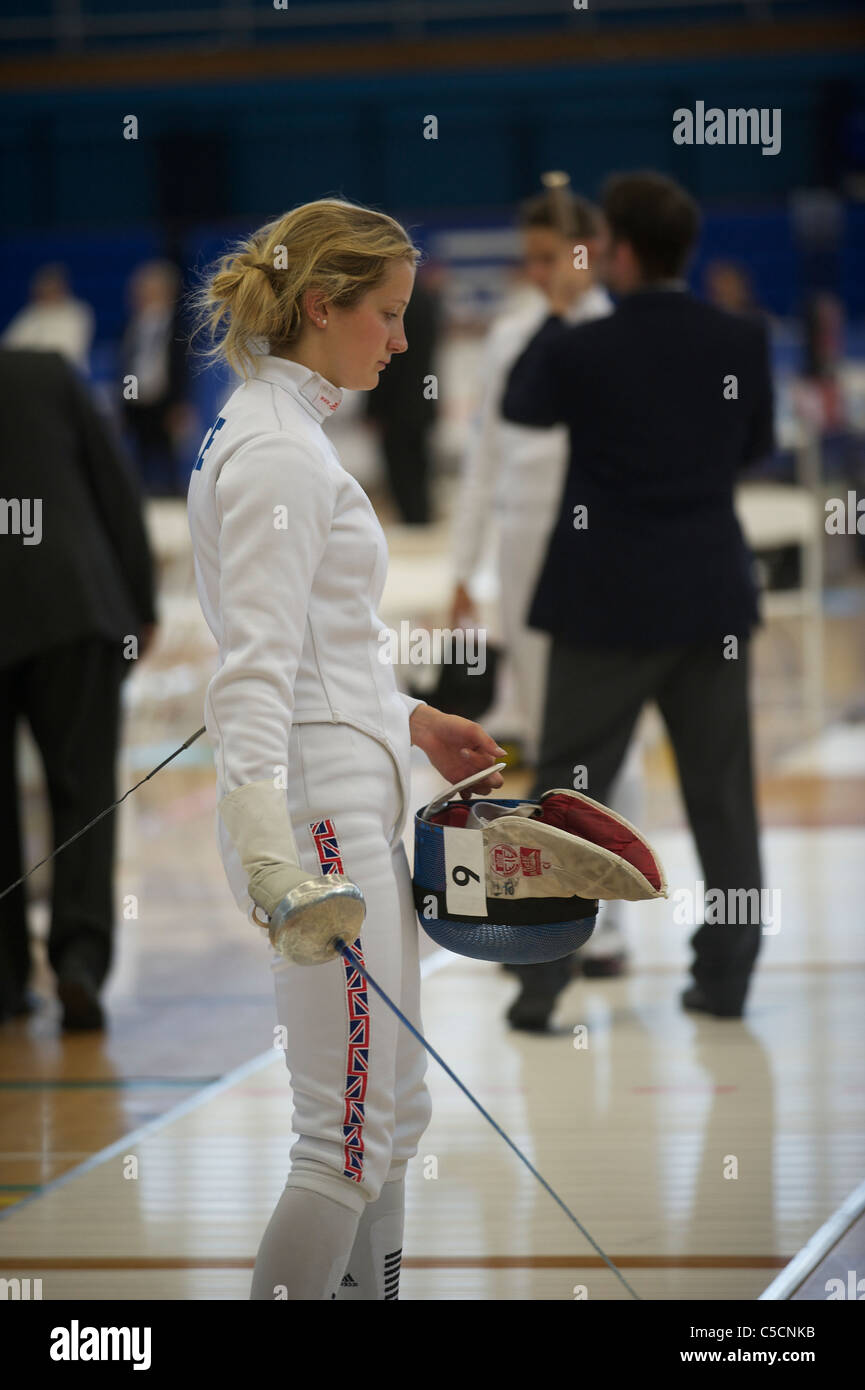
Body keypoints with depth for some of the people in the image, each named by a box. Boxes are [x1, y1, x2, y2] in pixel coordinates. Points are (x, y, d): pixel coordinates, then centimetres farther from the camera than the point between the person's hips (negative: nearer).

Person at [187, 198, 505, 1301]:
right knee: (351, 1142, -5)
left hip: (345, 803, 10)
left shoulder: (273, 432, 14)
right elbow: (255, 671, -27)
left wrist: (409, 721, 25)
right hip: (320, 815, -10)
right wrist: (272, 857, -37)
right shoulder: (279, 451, -17)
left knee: (392, 1119, 16)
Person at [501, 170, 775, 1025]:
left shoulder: (582, 351, -13)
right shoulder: (742, 342, -4)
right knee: (721, 794, 11)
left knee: (568, 788, 7)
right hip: (713, 599, 3)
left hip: (607, 602, -3)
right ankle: (725, 977, 13)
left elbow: (520, 407, 7)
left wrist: (556, 313, 17)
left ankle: (541, 976, 6)